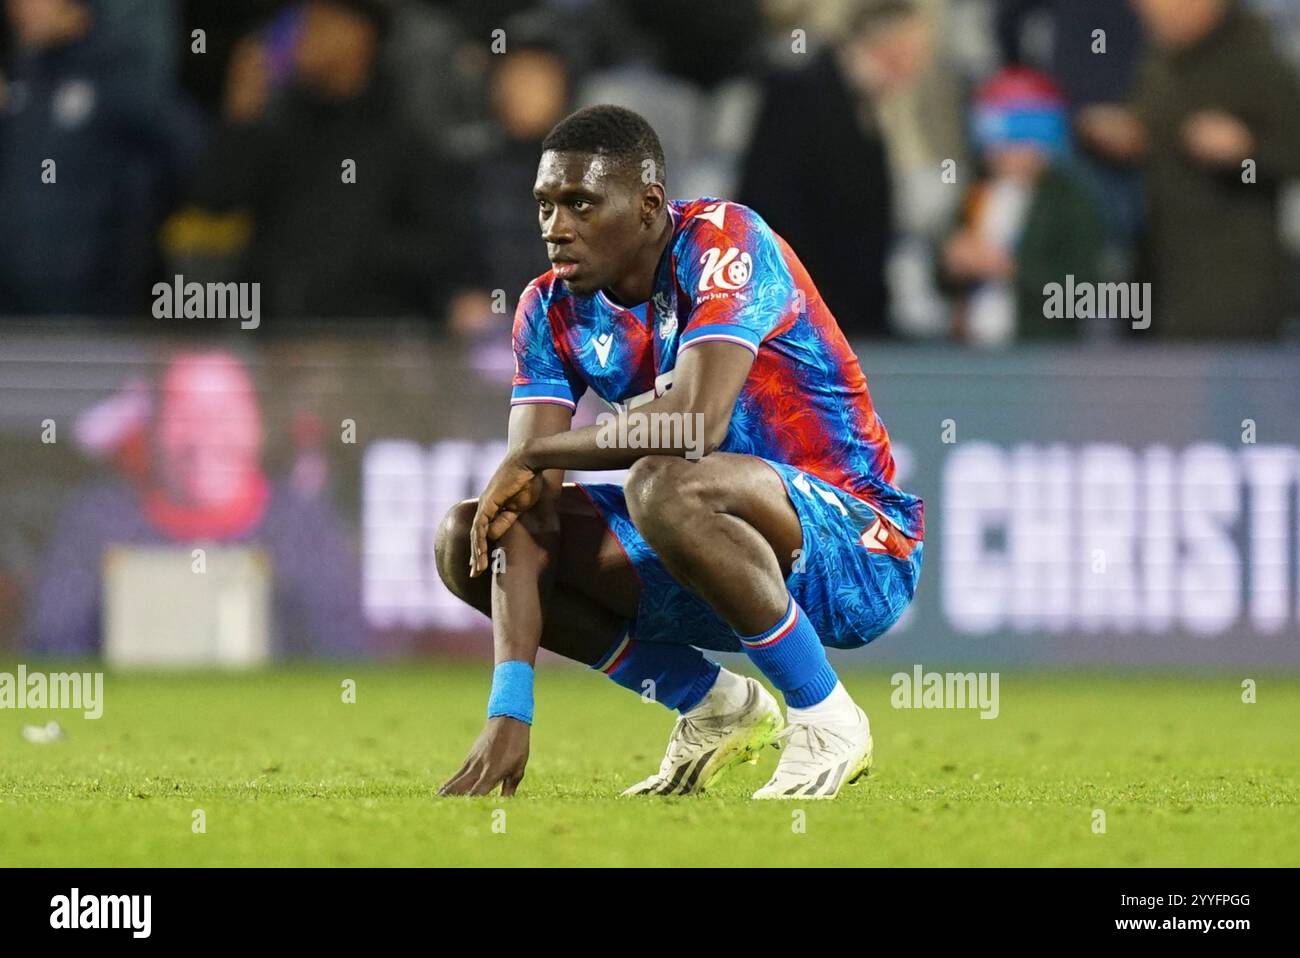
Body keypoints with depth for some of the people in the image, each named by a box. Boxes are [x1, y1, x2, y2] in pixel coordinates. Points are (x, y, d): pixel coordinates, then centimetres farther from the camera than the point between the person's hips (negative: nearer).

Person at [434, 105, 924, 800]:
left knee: (662, 485, -36)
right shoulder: (551, 311, -1)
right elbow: (527, 513, -11)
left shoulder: (724, 241, -19)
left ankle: (826, 722, -17)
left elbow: (697, 421, -36)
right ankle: (716, 706, 7)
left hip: (861, 547, -7)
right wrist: (509, 712, -23)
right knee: (465, 539, -3)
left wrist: (532, 454, -19)